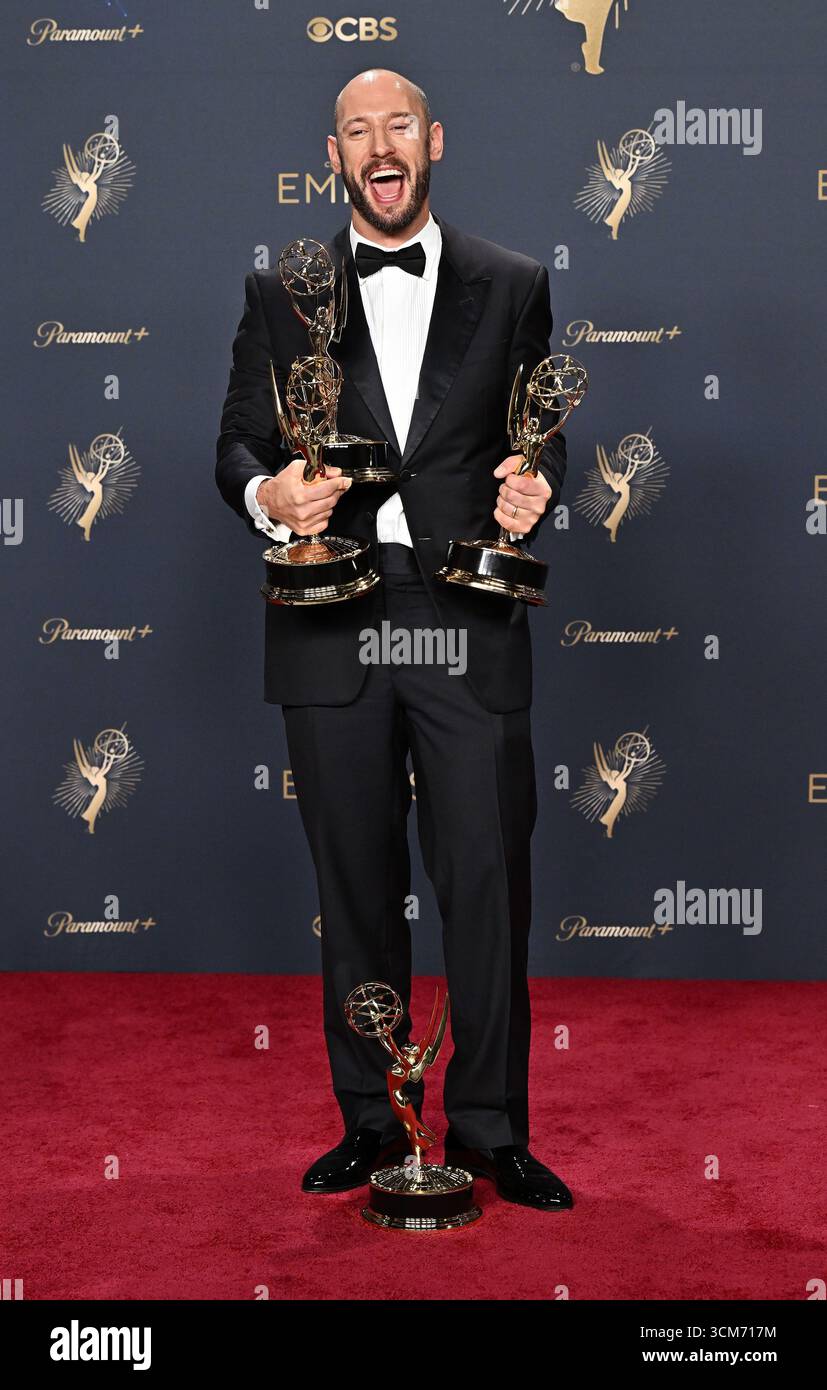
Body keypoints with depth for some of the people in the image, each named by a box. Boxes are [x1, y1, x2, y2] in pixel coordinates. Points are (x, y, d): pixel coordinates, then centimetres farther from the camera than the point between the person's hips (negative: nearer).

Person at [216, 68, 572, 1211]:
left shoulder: (511, 286, 10)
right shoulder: (282, 294, 10)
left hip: (469, 624, -1)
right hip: (334, 631, 1)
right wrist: (269, 493, -13)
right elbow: (238, 442, 9)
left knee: (488, 881, -1)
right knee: (355, 887, 9)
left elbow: (542, 434, 12)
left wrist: (536, 487, -10)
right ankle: (370, 1122, 23)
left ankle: (491, 1129, 14)